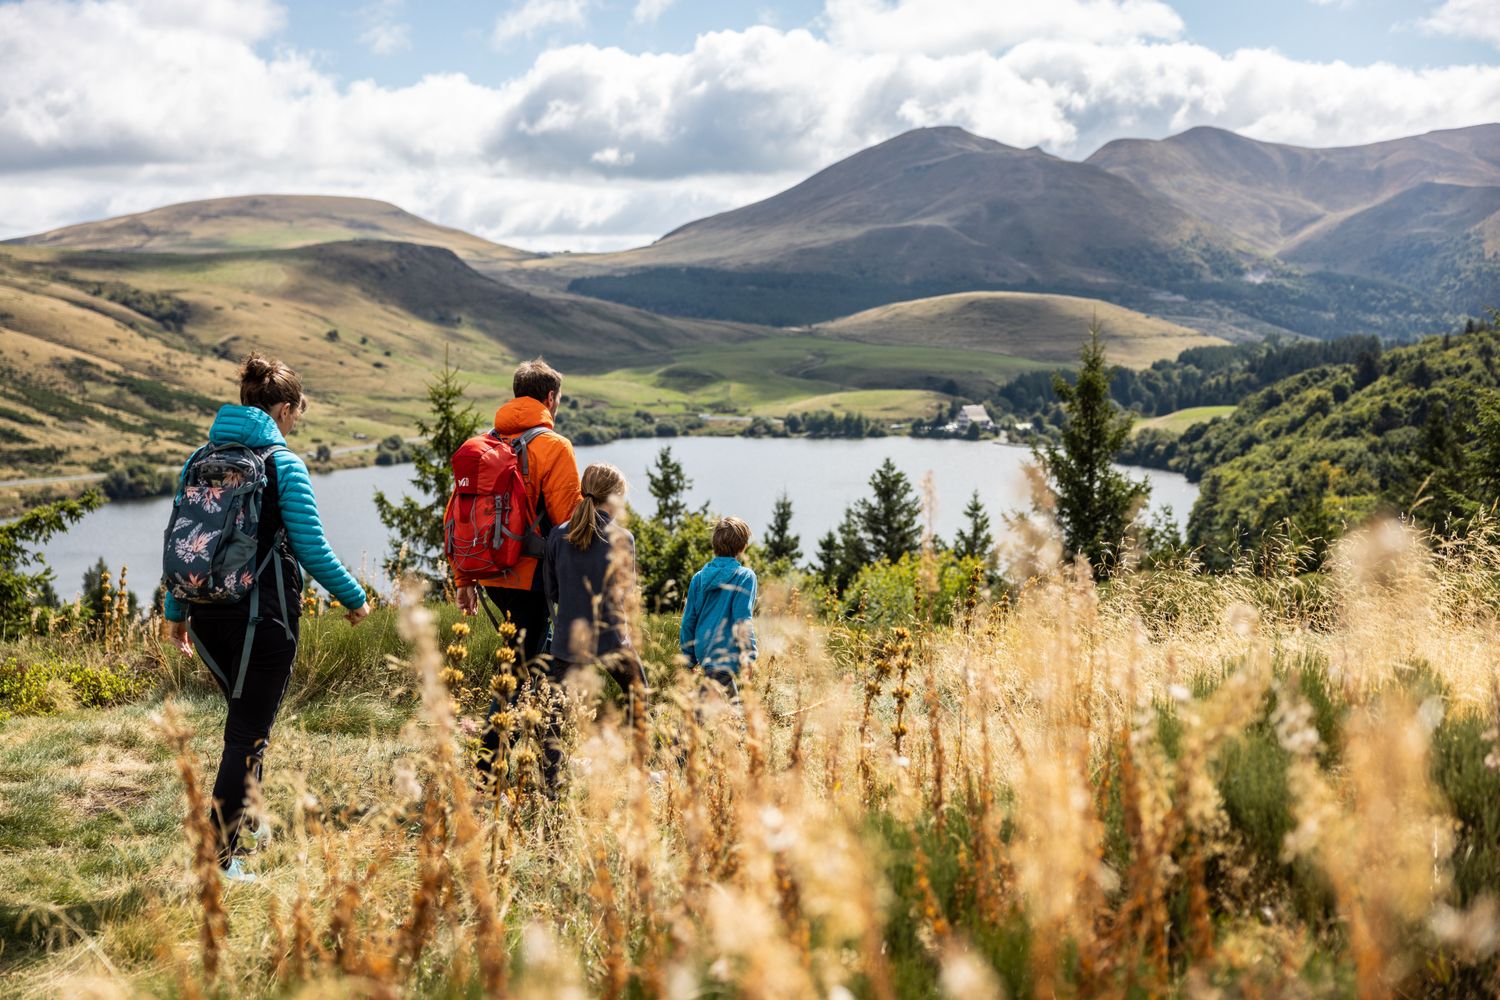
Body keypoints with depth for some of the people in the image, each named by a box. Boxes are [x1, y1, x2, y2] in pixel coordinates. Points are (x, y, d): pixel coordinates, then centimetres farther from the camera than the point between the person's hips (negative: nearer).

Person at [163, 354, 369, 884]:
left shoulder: (199, 460, 7)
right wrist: (354, 598, 3)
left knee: (247, 717, 26)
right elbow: (311, 548, -10)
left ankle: (246, 820, 37)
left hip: (206, 617, 6)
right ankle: (218, 857, 1)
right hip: (263, 616, -6)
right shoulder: (283, 464, -9)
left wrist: (175, 611, 20)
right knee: (248, 732, 2)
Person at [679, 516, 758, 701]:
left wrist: (689, 659, 17)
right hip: (726, 656, -7)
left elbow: (688, 621, 10)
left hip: (704, 653, 7)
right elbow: (742, 618, -15)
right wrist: (749, 656, -12)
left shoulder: (699, 577, 8)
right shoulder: (744, 576, -8)